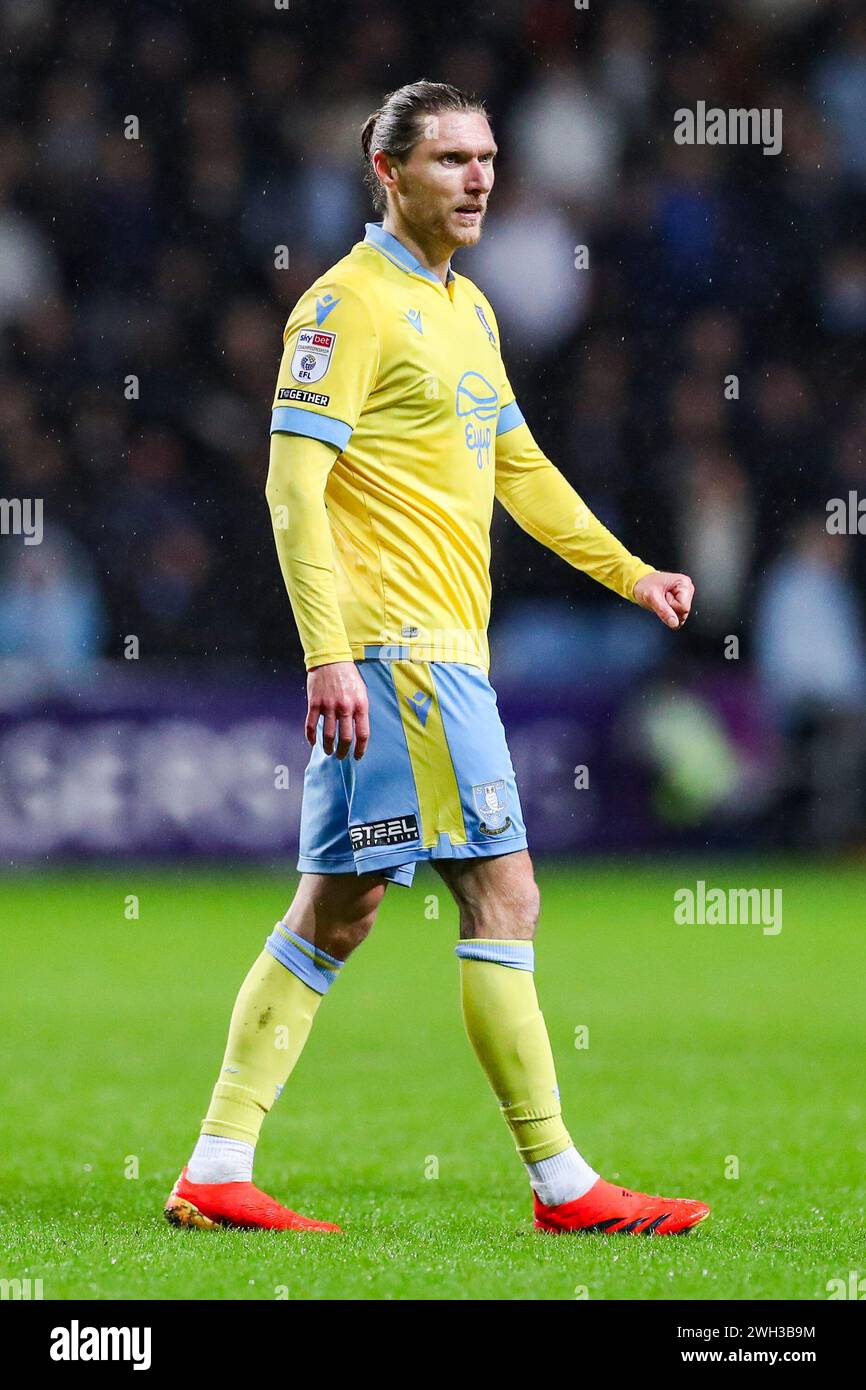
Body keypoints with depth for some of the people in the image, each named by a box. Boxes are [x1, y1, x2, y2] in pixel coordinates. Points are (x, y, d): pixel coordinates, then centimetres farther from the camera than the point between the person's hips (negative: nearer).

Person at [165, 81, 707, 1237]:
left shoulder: (467, 308, 18)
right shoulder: (350, 304, -10)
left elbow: (519, 466, 30)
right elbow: (293, 484, -15)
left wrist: (627, 571, 26)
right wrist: (328, 653, -22)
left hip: (442, 647, 9)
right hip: (398, 644, -9)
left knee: (340, 908, 8)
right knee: (503, 896, -8)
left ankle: (216, 1172, 9)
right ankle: (562, 1184, -4)